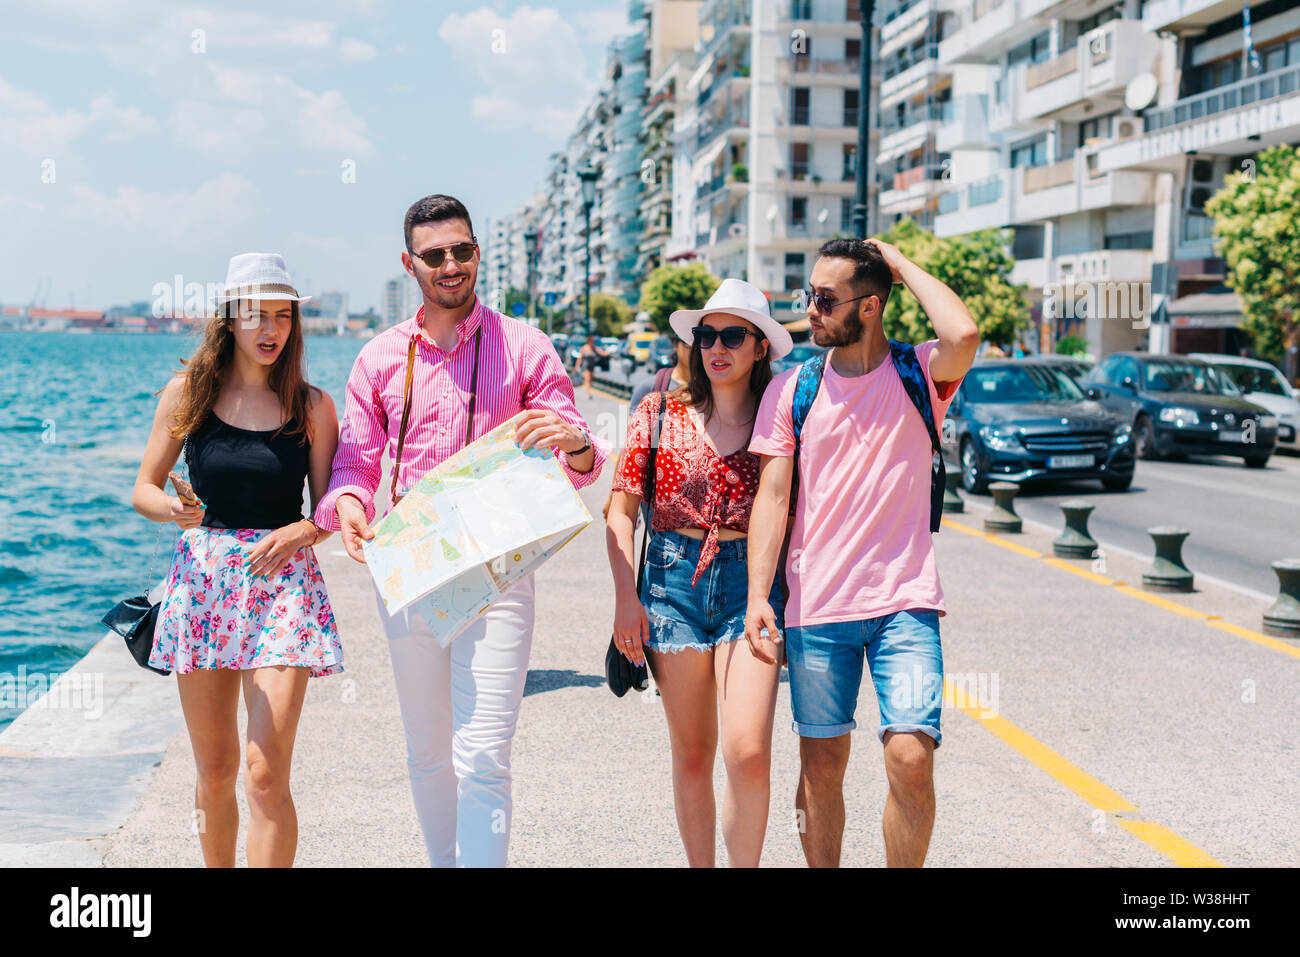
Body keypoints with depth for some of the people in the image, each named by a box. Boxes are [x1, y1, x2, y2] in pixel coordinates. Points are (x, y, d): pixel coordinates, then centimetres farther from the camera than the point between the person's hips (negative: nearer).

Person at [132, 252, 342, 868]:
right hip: (203, 580, 2)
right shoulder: (187, 394, 3)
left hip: (282, 584, -2)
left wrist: (296, 533, -17)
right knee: (214, 770, 10)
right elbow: (142, 492, 7)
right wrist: (176, 509, -16)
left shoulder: (312, 406, 2)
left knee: (266, 775, -11)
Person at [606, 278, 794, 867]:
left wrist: (782, 599, 2)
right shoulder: (659, 412, 4)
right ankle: (700, 865, 21)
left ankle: (745, 865, 5)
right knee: (691, 755, 7)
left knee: (748, 753, -13)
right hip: (673, 580, 1)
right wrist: (625, 597, -3)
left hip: (752, 582, -1)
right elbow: (620, 510, 5)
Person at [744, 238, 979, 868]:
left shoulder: (918, 376, 1)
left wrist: (903, 266, -8)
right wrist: (758, 596, -8)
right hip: (816, 606, 2)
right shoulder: (791, 389, 6)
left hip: (904, 602, -2)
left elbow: (964, 335, -22)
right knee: (821, 766, 7)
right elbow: (772, 494, 1)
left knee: (911, 757, -12)